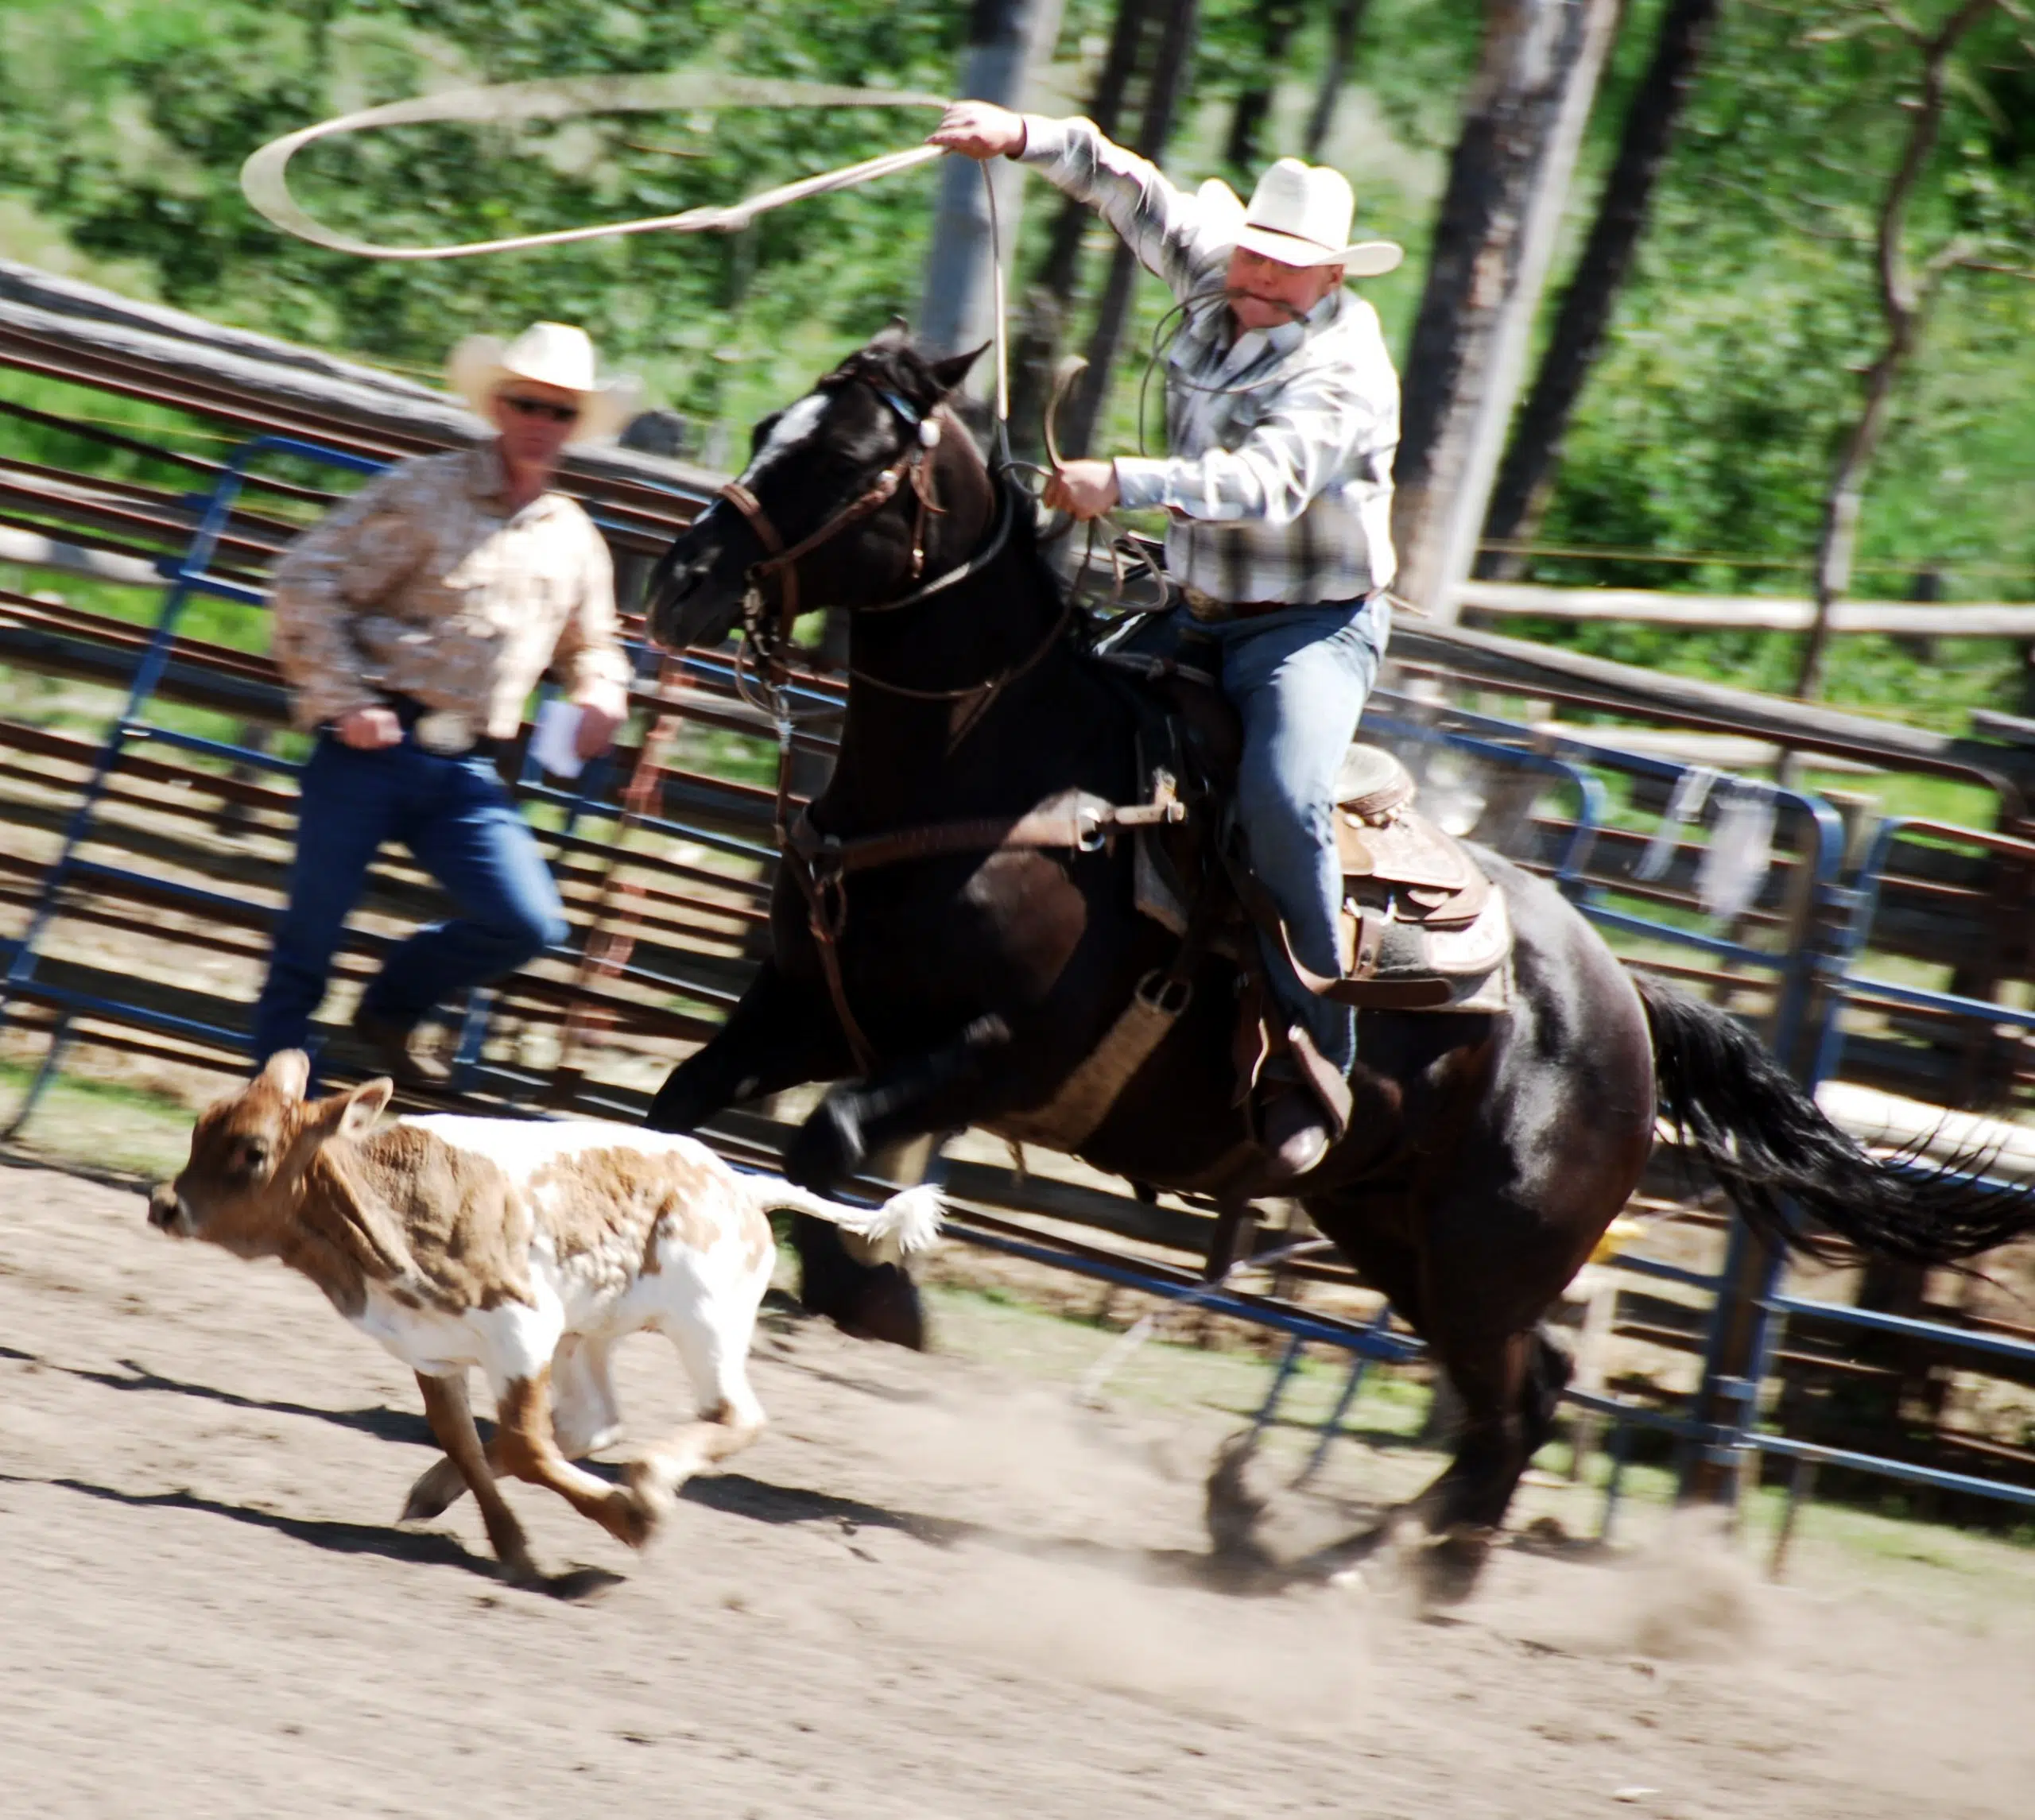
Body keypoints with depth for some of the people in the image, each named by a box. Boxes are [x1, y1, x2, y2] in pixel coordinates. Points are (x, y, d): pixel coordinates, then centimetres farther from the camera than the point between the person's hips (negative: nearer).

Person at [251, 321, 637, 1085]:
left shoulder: (575, 539, 14)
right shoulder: (421, 491, -4)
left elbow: (589, 645, 29)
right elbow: (308, 581, -8)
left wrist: (601, 693, 5)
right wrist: (345, 701, -13)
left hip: (466, 772, 5)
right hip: (374, 746, -5)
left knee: (528, 923, -9)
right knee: (309, 938, -1)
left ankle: (391, 1009, 16)